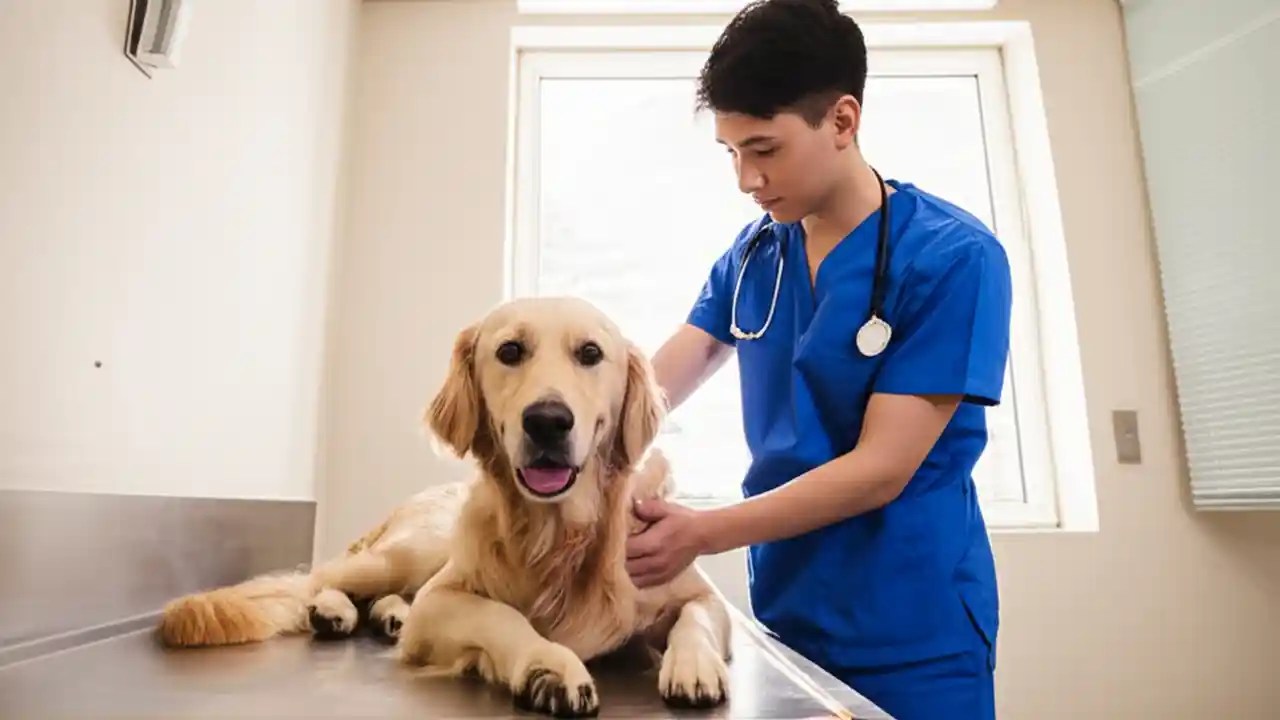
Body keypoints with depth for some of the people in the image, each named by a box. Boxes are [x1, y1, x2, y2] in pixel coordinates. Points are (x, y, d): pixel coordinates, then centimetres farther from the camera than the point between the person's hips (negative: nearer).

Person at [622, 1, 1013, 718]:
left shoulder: (955, 257, -16)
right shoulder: (752, 252, 1)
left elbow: (881, 469, -20)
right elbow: (654, 387, -4)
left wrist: (705, 532, -24)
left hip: (913, 630, -4)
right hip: (782, 607, 5)